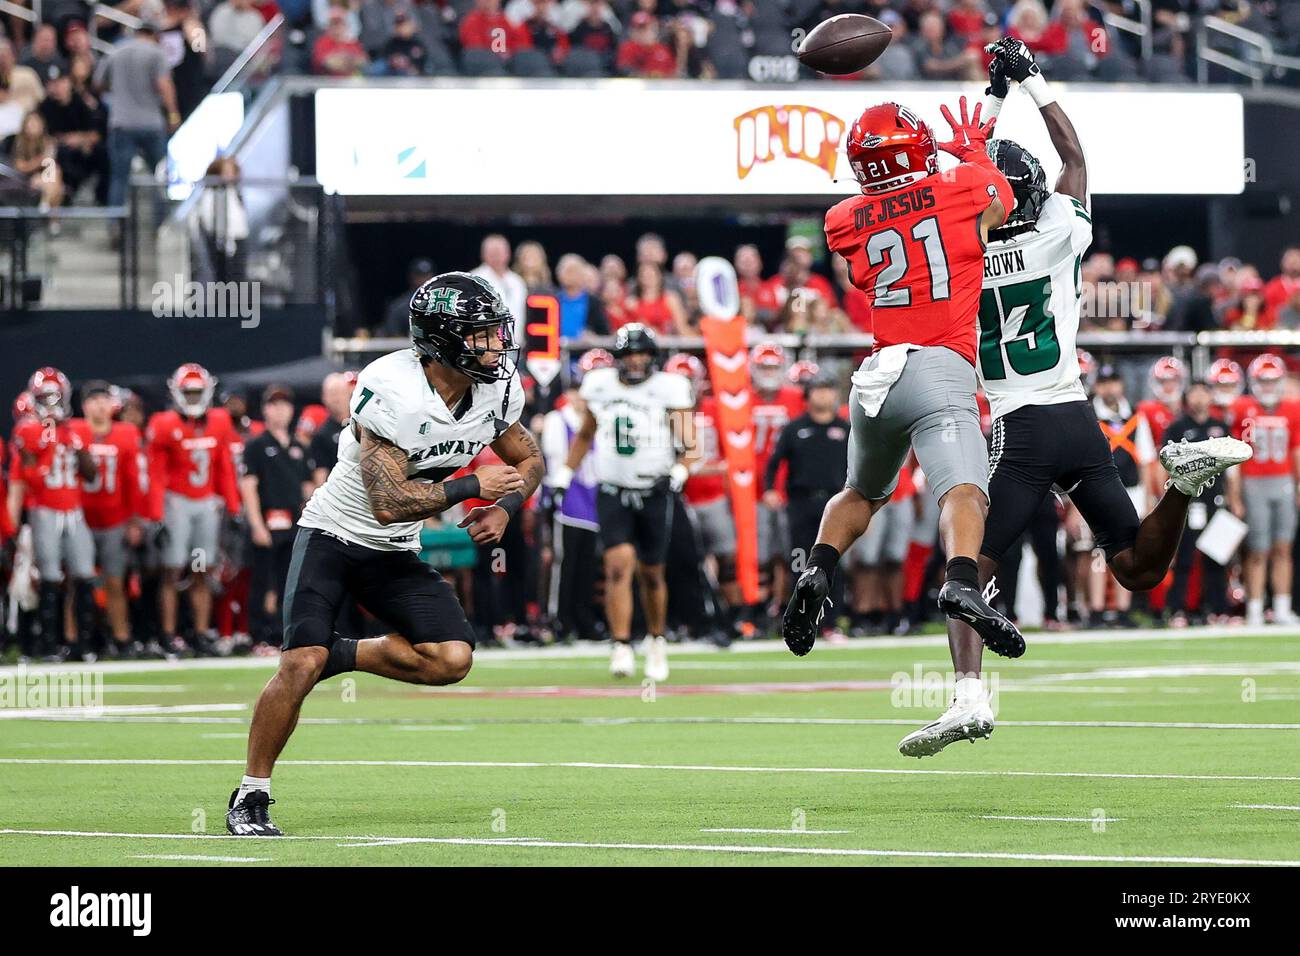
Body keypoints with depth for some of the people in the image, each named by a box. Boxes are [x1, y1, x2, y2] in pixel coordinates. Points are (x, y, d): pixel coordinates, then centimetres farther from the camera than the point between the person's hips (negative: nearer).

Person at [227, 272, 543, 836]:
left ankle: (336, 655, 7)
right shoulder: (392, 392, -28)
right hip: (334, 535, -6)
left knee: (451, 659, -15)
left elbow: (529, 461, 13)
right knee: (301, 664, -22)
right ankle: (251, 797, -6)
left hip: (394, 556, 6)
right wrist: (473, 485, -24)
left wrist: (504, 508, -7)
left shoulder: (495, 391, -7)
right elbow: (390, 503, -32)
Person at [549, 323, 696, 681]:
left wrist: (678, 474, -23)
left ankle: (656, 641, 30)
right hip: (612, 493, 1)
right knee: (619, 564, -16)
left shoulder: (669, 389, -4)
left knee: (650, 573, 8)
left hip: (655, 493, -1)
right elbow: (584, 436, 20)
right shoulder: (600, 386, 4)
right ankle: (621, 648, -17)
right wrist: (562, 476, 16)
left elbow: (687, 445, -4)